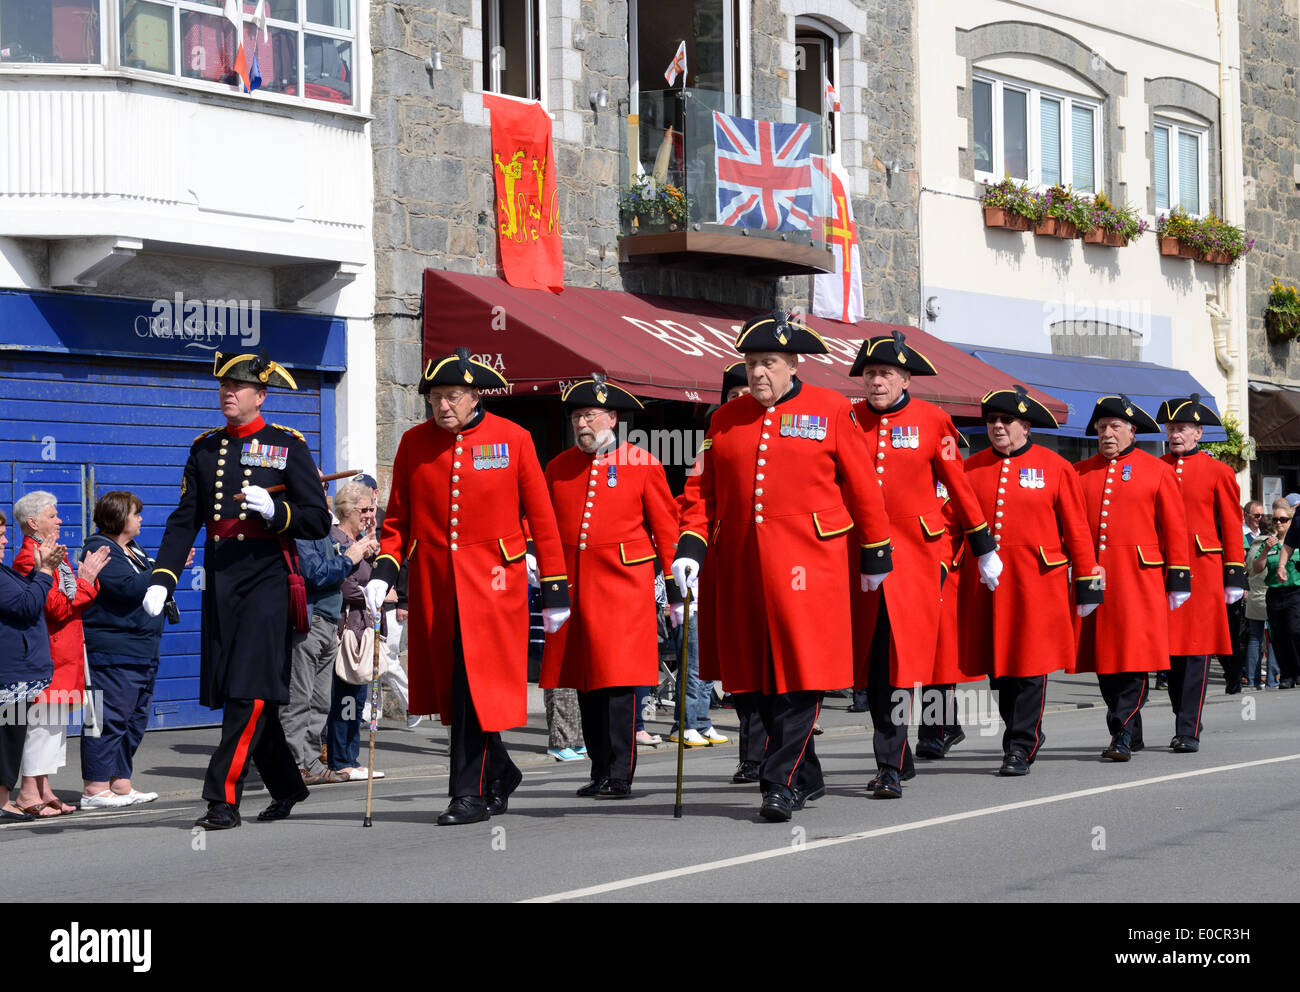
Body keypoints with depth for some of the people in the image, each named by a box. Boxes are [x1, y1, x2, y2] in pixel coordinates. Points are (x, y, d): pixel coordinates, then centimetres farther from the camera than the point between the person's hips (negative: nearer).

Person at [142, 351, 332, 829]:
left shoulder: (287, 446, 0)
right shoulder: (205, 448, 12)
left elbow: (318, 521, -2)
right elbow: (184, 521, 9)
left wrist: (274, 510, -20)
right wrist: (161, 580, -3)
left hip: (268, 580, -5)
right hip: (220, 583, 5)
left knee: (251, 692, -11)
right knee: (233, 693, 9)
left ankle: (223, 799, -10)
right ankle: (286, 787, 25)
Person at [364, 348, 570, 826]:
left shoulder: (512, 439, -1)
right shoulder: (414, 443, 6)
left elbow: (541, 517, 2)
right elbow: (398, 519, 11)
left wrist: (554, 590, 1)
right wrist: (383, 571, -5)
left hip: (492, 582, -3)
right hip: (434, 585, 3)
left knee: (476, 685, -11)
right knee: (453, 688, 8)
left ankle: (470, 793, -5)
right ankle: (501, 774, 27)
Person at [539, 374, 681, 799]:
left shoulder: (642, 464, 2)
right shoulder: (558, 468, 12)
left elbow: (666, 527, 4)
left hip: (623, 587, -4)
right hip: (572, 588, 4)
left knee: (618, 682, -9)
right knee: (584, 683, 6)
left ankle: (619, 777, -5)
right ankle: (600, 772, 15)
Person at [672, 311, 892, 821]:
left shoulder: (831, 410, 2)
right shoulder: (726, 419, 11)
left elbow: (862, 487, 5)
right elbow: (703, 490, 10)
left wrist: (875, 555, 7)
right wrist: (690, 547, -4)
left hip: (807, 565, -4)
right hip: (740, 568, 4)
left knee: (801, 676, -10)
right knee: (761, 680, 7)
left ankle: (780, 782, -7)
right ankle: (807, 777, 21)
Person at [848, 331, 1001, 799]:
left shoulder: (931, 421, 1)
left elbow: (957, 485, 8)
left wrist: (983, 547, 11)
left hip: (914, 554, -3)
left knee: (900, 659, -9)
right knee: (871, 660, 7)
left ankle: (889, 767, -7)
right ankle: (899, 758, 21)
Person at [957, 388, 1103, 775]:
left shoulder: (1055, 468, 1)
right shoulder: (971, 468, 8)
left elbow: (1077, 530, 3)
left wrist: (1087, 584, 1)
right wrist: (942, 573, 9)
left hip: (1037, 585, -3)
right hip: (985, 586, 3)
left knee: (1029, 668, -4)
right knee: (997, 668, 8)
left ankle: (1020, 747, 3)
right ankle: (1031, 733, 26)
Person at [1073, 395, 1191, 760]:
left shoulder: (1158, 472, 5)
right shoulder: (1079, 473, 12)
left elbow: (1175, 529, 4)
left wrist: (1178, 580, 0)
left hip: (1139, 579, -3)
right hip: (1092, 577, 4)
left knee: (1132, 655, -11)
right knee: (1102, 656, 6)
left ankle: (1122, 734, -10)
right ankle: (1132, 733, 18)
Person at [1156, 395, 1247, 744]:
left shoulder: (1218, 472, 3)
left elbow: (1231, 527, 4)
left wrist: (1234, 577, 1)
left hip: (1202, 569, -3)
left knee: (1197, 648, -5)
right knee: (1171, 648, 6)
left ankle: (1188, 732, -5)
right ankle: (1186, 723, 18)